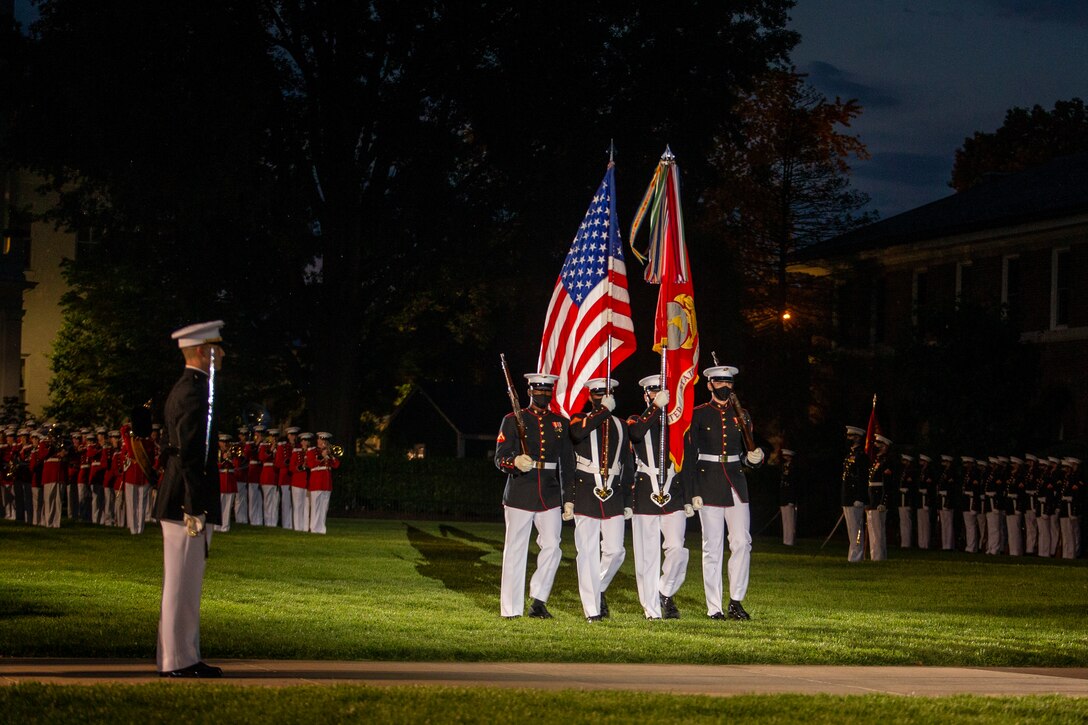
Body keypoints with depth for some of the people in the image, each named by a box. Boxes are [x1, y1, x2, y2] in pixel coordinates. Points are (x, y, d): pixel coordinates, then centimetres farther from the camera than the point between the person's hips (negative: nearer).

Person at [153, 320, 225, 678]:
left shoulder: (183, 389, 17)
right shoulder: (196, 390, -15)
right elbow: (190, 454, -21)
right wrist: (195, 509, -22)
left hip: (178, 502, 11)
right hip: (188, 502, -10)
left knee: (183, 584, 13)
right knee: (184, 584, -7)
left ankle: (178, 656, 18)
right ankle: (179, 661, -4)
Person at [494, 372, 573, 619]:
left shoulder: (561, 423, 13)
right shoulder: (512, 421, 4)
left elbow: (568, 462, 16)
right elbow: (500, 458, -3)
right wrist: (515, 463, -25)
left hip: (551, 496, 3)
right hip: (520, 494, -3)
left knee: (551, 547, -8)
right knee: (515, 551, 0)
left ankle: (538, 601, 2)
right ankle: (511, 609, 3)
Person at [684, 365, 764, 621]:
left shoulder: (741, 415, 12)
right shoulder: (698, 415, 1)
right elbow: (689, 455, -1)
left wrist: (754, 458, -7)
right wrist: (693, 492, -8)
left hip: (736, 482, 3)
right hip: (709, 484, -3)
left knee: (742, 542, -6)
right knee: (713, 547, -2)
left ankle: (736, 601, 3)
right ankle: (714, 608, 2)